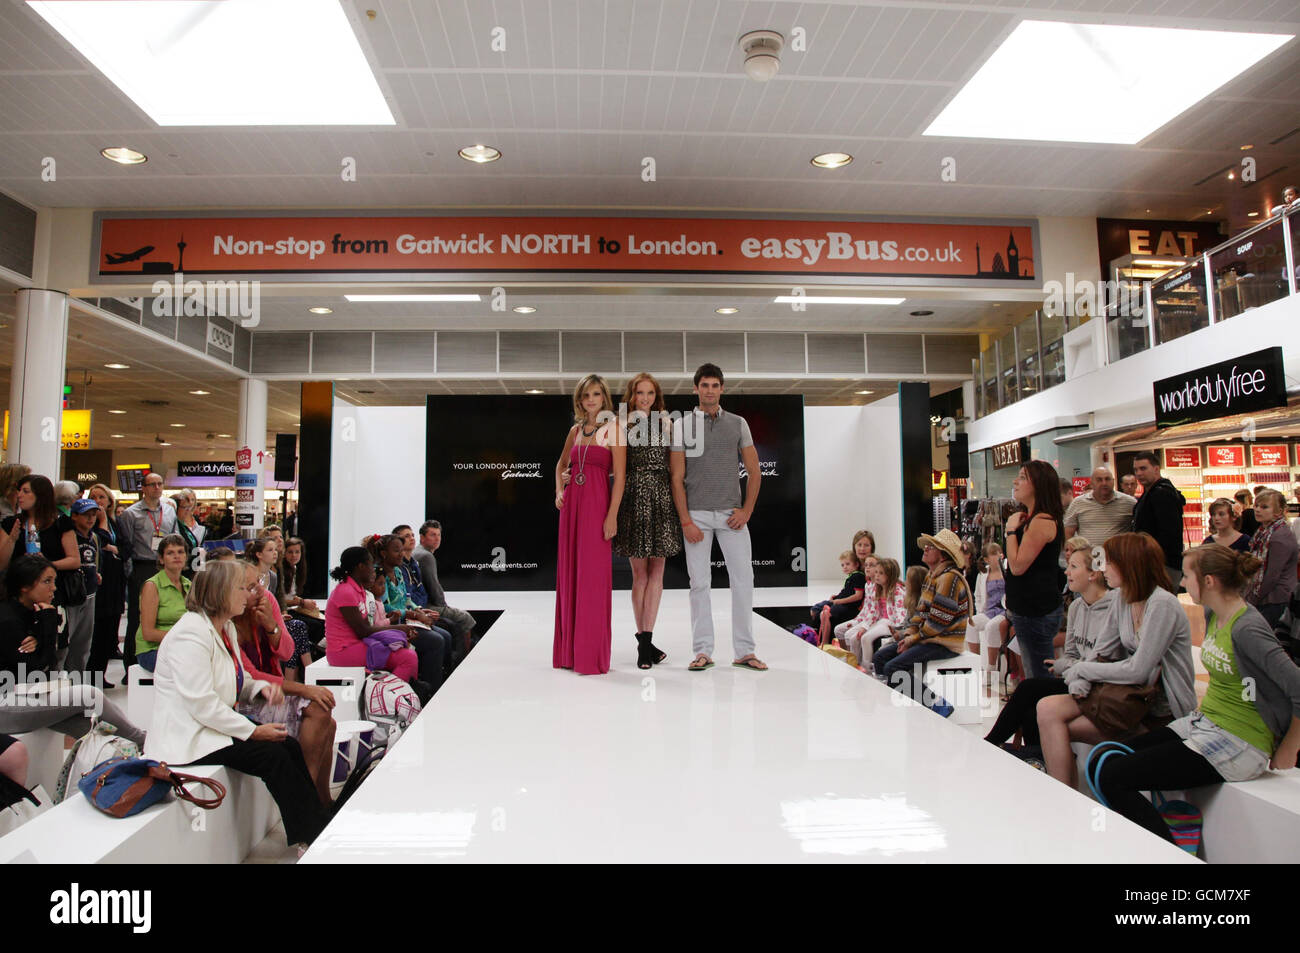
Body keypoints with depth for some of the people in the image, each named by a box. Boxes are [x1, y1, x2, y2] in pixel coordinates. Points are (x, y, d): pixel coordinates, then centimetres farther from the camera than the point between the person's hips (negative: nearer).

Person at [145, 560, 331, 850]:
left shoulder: (226, 627, 10)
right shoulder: (191, 634, -21)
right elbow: (201, 704, -26)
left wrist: (260, 687, -3)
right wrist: (253, 731, -22)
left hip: (215, 725, 9)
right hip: (186, 738, -9)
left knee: (290, 746, -7)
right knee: (272, 755, -20)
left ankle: (319, 819, -3)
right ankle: (315, 835, -10)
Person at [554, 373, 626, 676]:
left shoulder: (613, 428, -3)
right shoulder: (575, 430, 14)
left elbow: (620, 475, -10)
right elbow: (562, 463, 29)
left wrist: (612, 515, -16)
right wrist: (559, 491, 11)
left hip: (597, 504, -6)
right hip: (571, 504, 6)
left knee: (593, 575, -5)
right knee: (568, 573, 9)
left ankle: (593, 655, 4)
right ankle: (569, 651, 19)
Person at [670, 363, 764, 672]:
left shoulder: (738, 423, 9)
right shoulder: (682, 426, 3)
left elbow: (754, 471, 10)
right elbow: (677, 478, 0)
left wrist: (746, 510, -2)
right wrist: (686, 521, -8)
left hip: (731, 514, 2)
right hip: (696, 514, -1)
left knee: (743, 579, 0)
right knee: (699, 582, 1)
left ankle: (745, 651, 9)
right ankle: (703, 652, 10)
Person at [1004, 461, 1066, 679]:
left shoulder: (1042, 522, -17)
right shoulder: (1030, 519, 14)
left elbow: (1017, 566, -21)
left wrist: (1011, 529, -11)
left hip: (1037, 612, -10)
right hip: (1028, 609, 10)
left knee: (1040, 678, -4)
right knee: (1034, 676, 15)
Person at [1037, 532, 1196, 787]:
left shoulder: (1163, 604, -17)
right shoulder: (1123, 597, 9)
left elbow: (1138, 670, -20)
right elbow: (1103, 652, 9)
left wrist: (1082, 669, -9)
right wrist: (1080, 681, -10)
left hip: (1160, 710, -7)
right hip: (1136, 690, 7)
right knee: (1048, 711, -13)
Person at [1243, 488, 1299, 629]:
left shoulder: (1280, 538, -18)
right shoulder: (1262, 532, 11)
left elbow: (1272, 577, -18)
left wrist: (1250, 602, -12)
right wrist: (1245, 597, 11)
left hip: (1274, 603, -8)